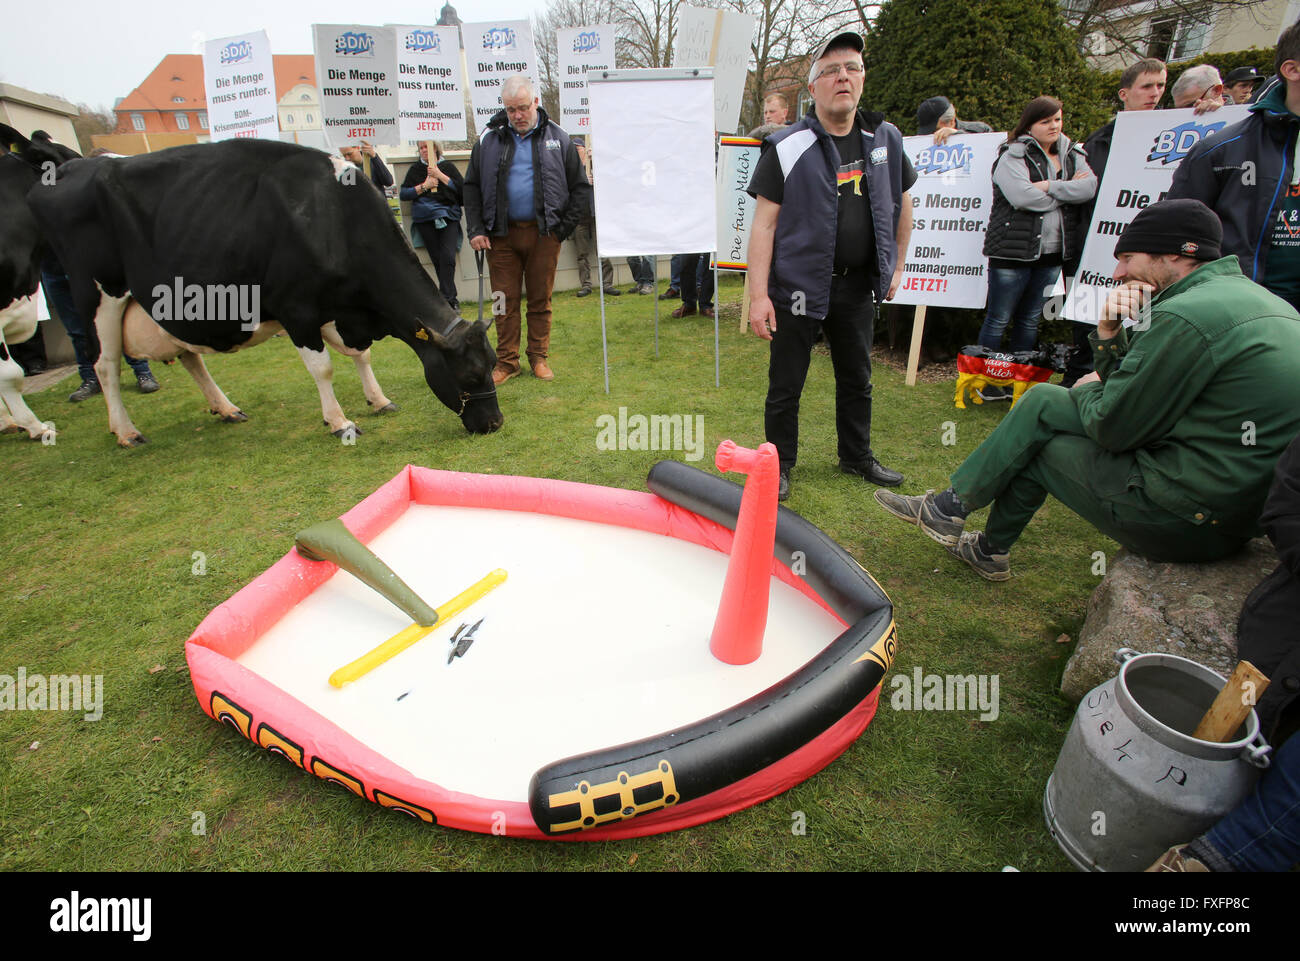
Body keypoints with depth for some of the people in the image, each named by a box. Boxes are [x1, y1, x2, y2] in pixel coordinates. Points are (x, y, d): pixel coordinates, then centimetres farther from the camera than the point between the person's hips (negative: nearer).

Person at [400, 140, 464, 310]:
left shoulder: (448, 166, 16)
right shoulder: (415, 169, 18)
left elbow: (461, 188, 1)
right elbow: (403, 194, 8)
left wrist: (439, 175, -3)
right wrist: (423, 186, -2)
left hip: (449, 215, -1)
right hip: (425, 219, 1)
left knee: (447, 256, -18)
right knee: (438, 259, -7)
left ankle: (446, 299, -15)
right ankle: (451, 298, -1)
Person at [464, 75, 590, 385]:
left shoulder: (558, 139, 4)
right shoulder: (489, 140, 6)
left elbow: (581, 187, 6)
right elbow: (471, 187, 10)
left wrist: (564, 228, -2)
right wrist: (476, 230, 0)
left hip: (543, 234, -1)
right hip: (501, 234, 1)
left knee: (540, 300, 6)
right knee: (505, 301, 2)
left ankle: (539, 358, 20)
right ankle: (507, 362, 12)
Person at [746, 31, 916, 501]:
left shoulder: (885, 140, 7)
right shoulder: (788, 147, -8)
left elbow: (902, 201, 20)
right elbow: (764, 222, -11)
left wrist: (896, 265, 17)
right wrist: (759, 294, -18)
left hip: (859, 286, 5)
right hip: (799, 286, -5)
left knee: (857, 378, 17)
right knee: (785, 385, 3)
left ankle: (857, 457, 36)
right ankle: (779, 466, 22)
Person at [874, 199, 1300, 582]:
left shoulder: (1186, 316, -21)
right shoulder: (1242, 295, 12)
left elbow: (1113, 428, -16)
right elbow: (1132, 392, 13)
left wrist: (1089, 391, 5)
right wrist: (1110, 334, -3)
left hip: (1192, 523, -9)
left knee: (1033, 444, 3)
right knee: (1043, 402, 9)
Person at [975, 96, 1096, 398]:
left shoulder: (1072, 155, 15)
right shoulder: (1014, 155, -3)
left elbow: (1089, 187, -2)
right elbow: (1022, 196, -18)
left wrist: (1050, 186, -15)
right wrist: (1067, 192, -5)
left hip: (1052, 251, 6)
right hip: (1013, 248, -6)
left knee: (1030, 319, 11)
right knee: (999, 318, -1)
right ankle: (986, 381, 9)